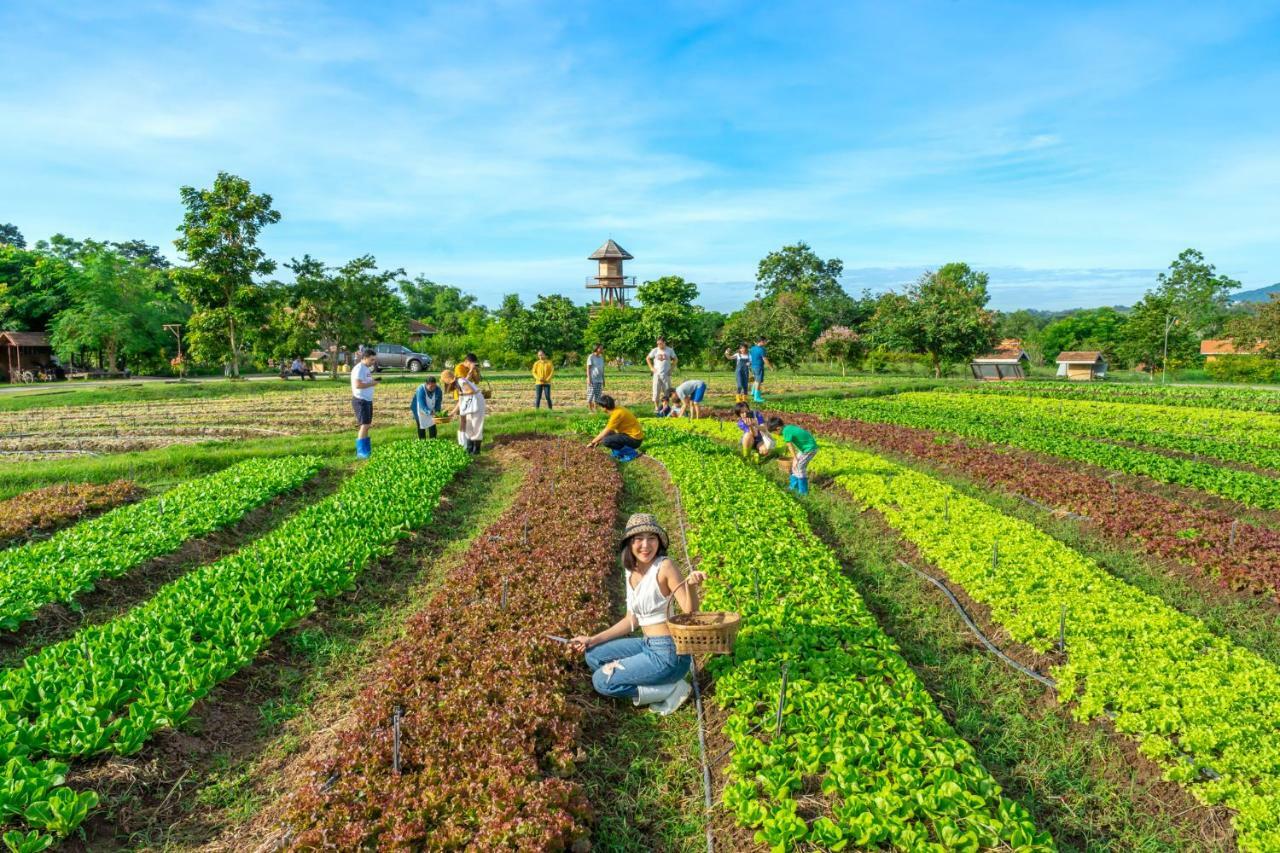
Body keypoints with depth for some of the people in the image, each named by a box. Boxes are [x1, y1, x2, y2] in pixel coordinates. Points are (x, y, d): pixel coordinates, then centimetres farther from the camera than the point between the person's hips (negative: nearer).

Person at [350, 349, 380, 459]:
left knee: (366, 425, 13)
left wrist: (373, 380, 6)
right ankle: (361, 452, -12)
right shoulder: (359, 369, -16)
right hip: (360, 400, -10)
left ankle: (366, 450, 20)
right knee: (364, 425, -13)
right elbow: (358, 385, -25)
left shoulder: (367, 368, 15)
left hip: (368, 400, 10)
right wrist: (372, 383, -19)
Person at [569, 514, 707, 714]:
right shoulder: (630, 571, 5)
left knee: (601, 681, -9)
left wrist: (691, 586, -39)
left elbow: (690, 613, -20)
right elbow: (632, 620, 12)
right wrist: (592, 640, 10)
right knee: (592, 655, 14)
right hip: (647, 645, 8)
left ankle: (671, 689, 0)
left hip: (669, 653, -8)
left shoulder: (664, 566, -18)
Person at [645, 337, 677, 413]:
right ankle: (656, 408, 6)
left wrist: (671, 368, 2)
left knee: (667, 391, 4)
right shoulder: (655, 350, -1)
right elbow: (647, 358, 11)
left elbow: (675, 359, 13)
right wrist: (651, 368, 2)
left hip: (666, 374, 0)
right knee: (656, 391, -2)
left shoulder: (670, 350, 0)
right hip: (657, 374, 0)